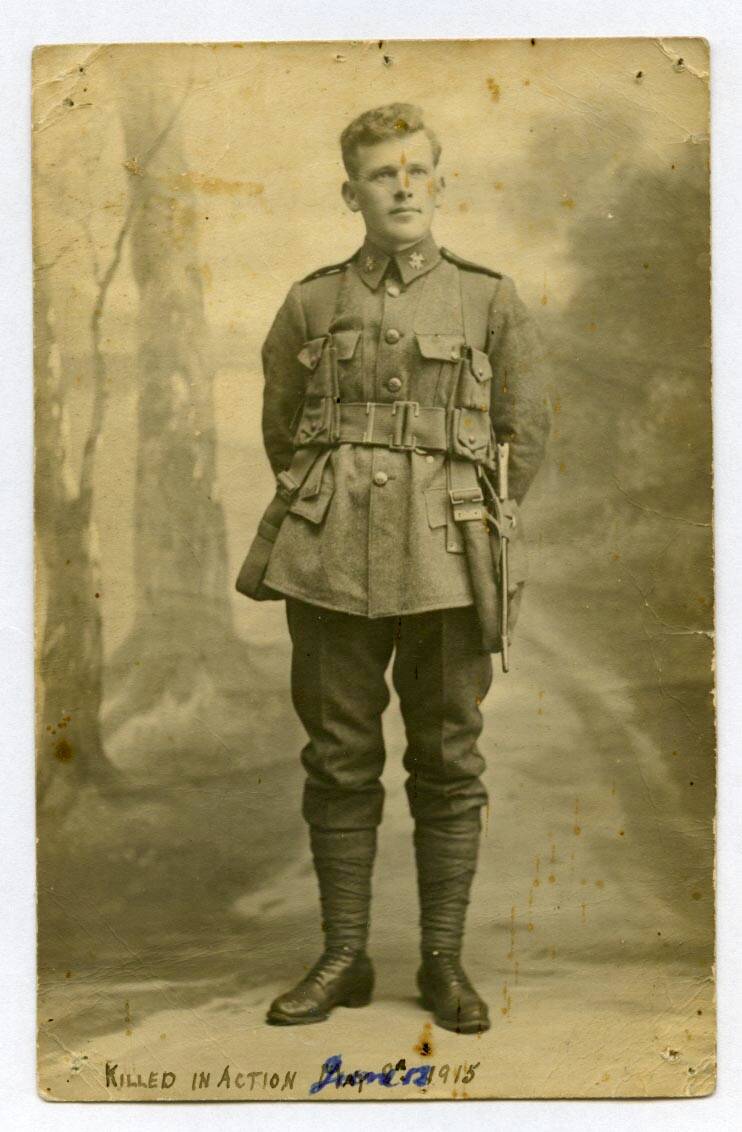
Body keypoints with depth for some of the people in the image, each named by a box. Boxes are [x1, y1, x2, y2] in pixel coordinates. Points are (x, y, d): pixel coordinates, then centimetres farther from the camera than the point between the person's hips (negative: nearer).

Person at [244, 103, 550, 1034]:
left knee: (448, 768, 5)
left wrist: (465, 527, 7)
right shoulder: (310, 304, 8)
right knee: (339, 765, 7)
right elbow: (279, 431, 17)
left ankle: (443, 962, 19)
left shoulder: (490, 299, 6)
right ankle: (343, 958, 20)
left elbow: (526, 433, 10)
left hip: (444, 573, -1)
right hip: (330, 572, 1)